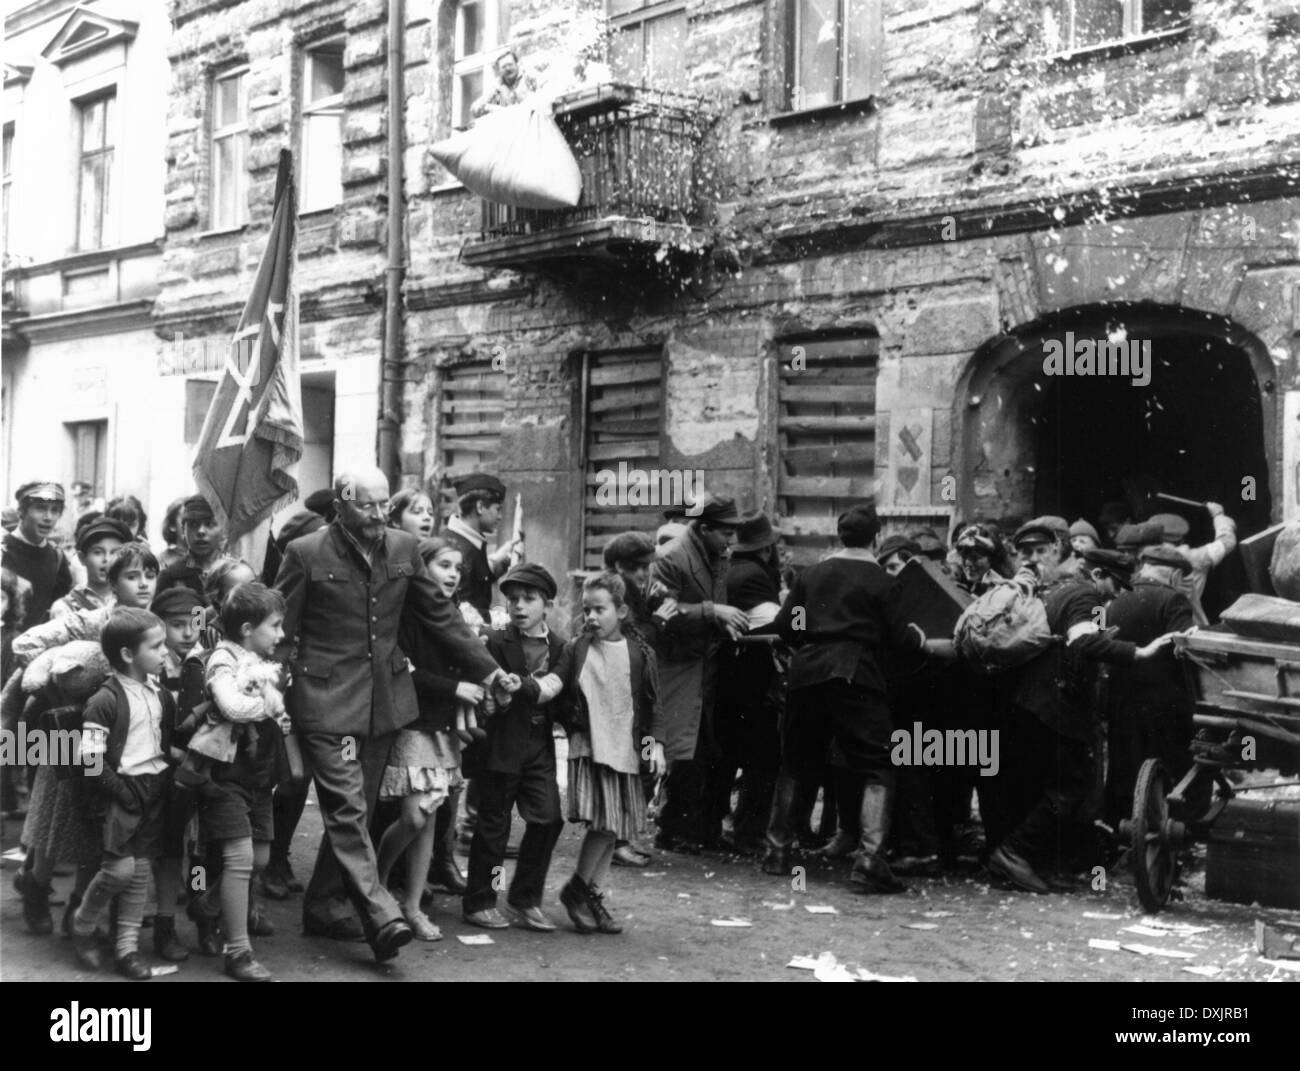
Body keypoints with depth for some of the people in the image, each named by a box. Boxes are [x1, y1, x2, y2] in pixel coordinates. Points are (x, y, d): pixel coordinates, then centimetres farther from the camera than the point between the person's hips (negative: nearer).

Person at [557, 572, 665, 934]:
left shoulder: (639, 653, 3)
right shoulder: (575, 650, 0)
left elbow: (652, 703, 7)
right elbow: (562, 696, 5)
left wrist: (654, 741, 0)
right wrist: (569, 726, -7)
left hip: (625, 751, 3)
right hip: (588, 748, -3)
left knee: (612, 829, 7)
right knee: (603, 823, -14)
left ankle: (593, 897, 18)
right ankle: (577, 889, 4)